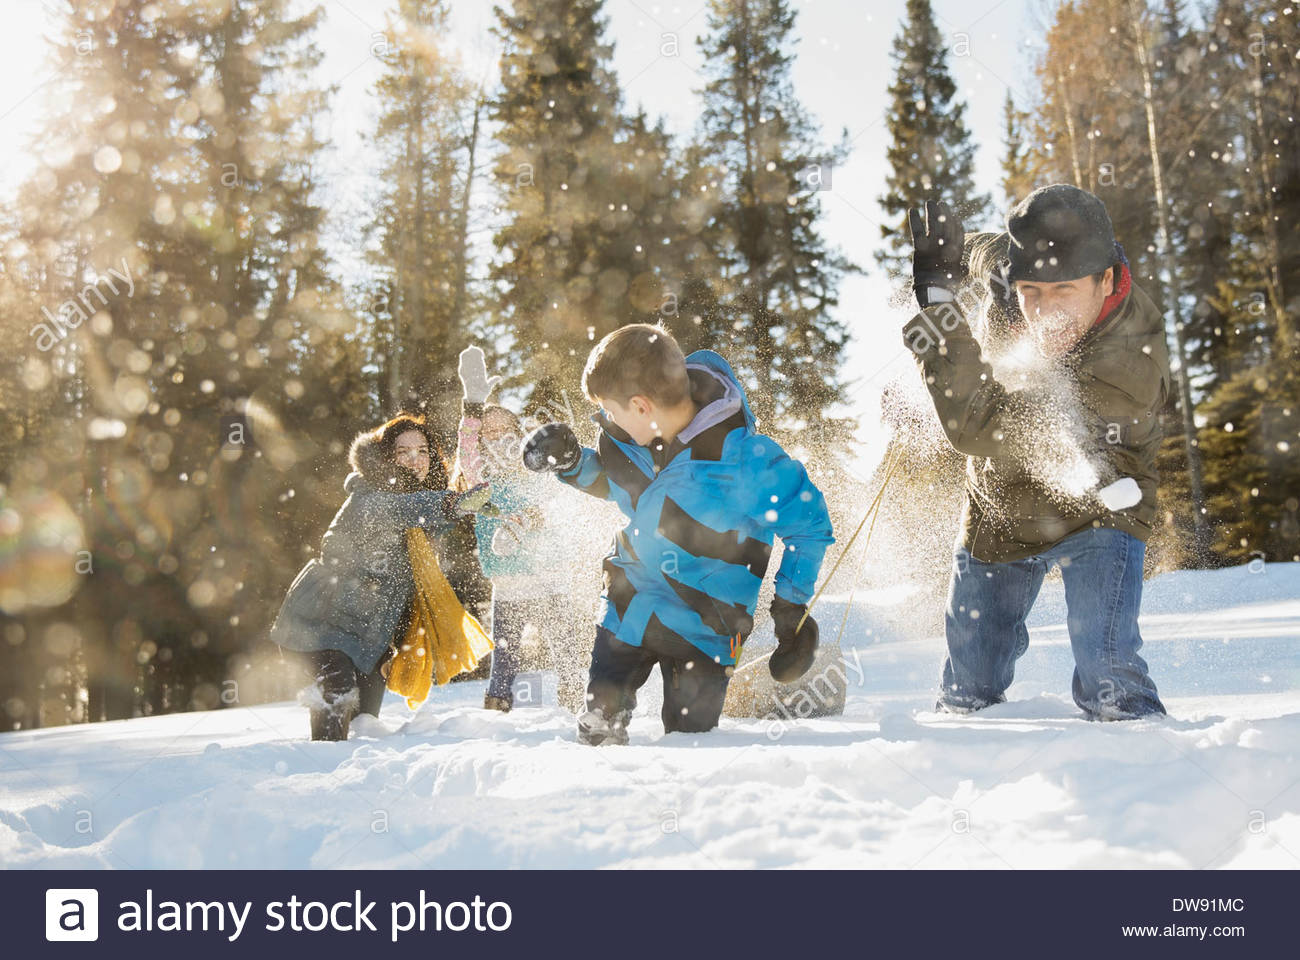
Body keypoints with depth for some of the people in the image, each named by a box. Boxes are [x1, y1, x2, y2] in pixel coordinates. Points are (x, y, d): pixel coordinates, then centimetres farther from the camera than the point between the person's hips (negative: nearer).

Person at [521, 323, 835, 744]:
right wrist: (573, 463, -6)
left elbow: (809, 522, -15)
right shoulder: (633, 434, -9)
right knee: (599, 722, 9)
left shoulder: (743, 460, -28)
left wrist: (792, 605, -16)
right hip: (629, 602, 5)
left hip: (702, 623, -5)